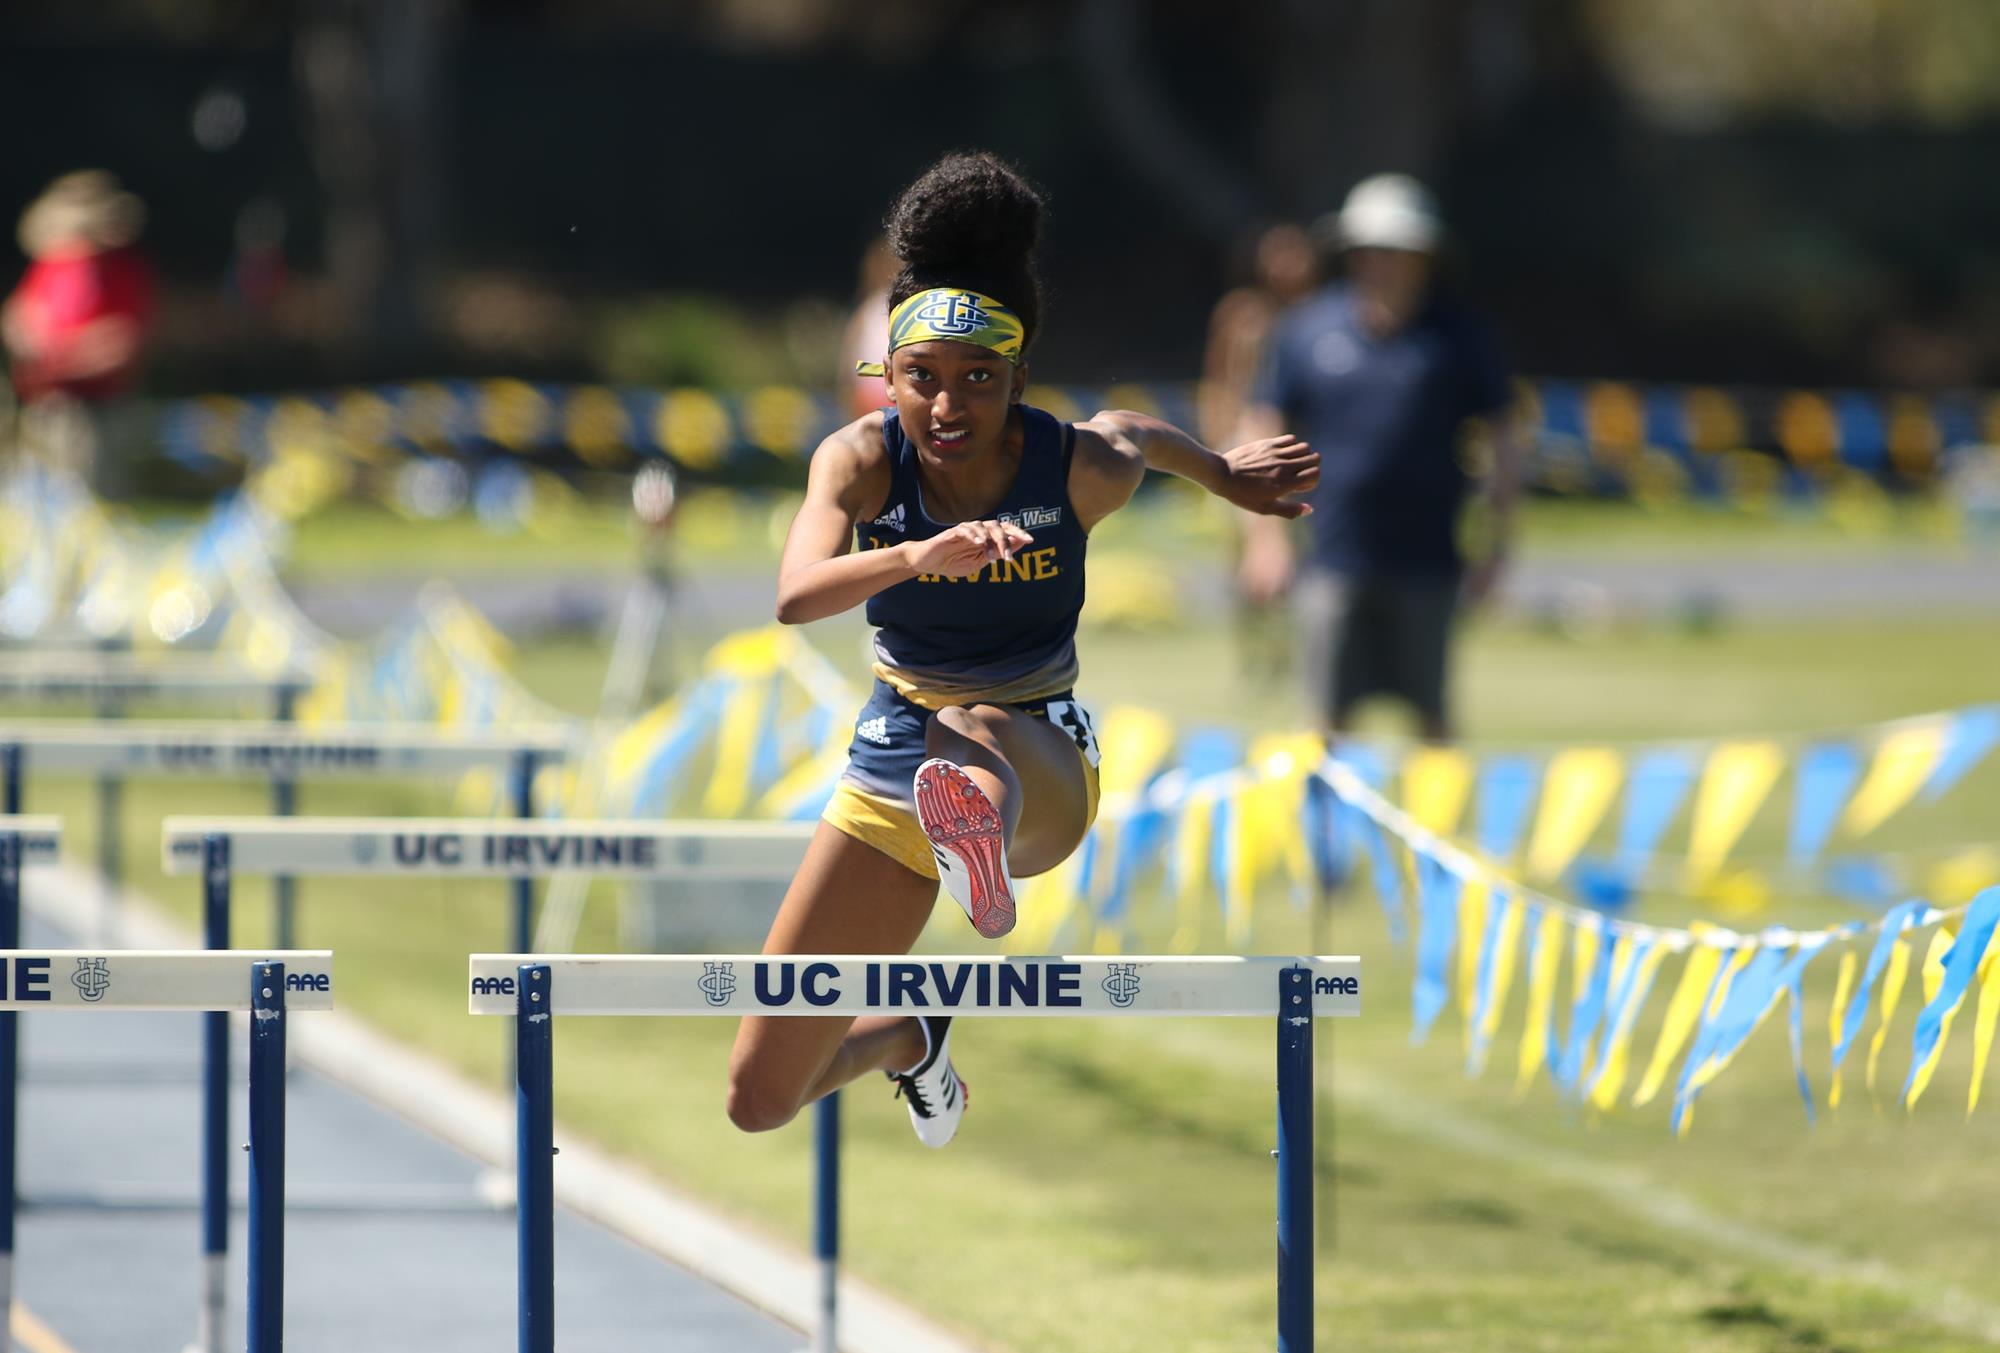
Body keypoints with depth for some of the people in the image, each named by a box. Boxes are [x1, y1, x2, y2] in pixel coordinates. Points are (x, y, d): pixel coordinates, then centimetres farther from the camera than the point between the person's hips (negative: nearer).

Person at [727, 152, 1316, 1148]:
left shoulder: (1086, 472, -15)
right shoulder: (861, 459, -15)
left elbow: (1131, 432, 11)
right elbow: (797, 596, -34)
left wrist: (1223, 474, 29)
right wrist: (916, 556, -52)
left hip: (1044, 767, -3)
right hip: (894, 763, 3)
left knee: (980, 736, -43)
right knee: (760, 1101, 5)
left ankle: (982, 825, -81)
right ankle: (909, 1039, 39)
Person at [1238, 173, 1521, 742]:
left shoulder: (1458, 333, 4)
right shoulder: (1306, 328, 4)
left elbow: (1501, 442, 8)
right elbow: (1260, 429, 10)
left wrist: (1496, 545, 2)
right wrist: (1263, 533, 1)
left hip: (1425, 561, 0)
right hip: (1334, 561, 0)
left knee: (1430, 712, 2)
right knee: (1332, 715, 0)